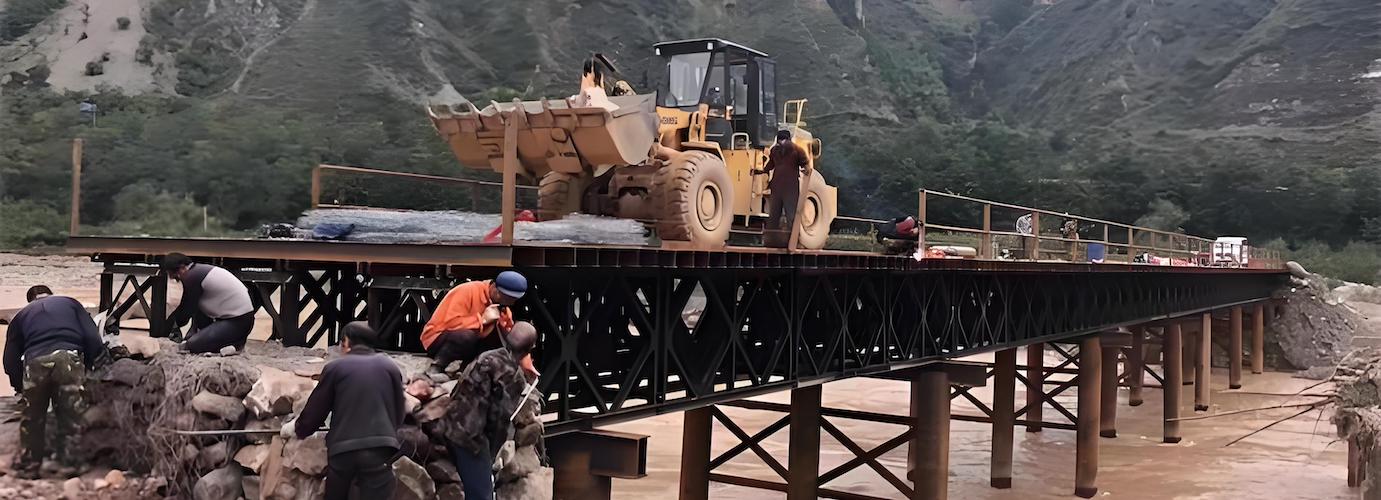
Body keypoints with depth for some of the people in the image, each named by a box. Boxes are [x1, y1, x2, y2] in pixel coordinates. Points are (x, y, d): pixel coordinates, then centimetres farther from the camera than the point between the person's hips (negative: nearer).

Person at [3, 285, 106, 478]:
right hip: (69, 358, -1)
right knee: (70, 418, 8)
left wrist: (19, 386, 31)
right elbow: (93, 339, 11)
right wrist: (89, 366, 22)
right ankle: (69, 464, 7)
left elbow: (10, 361, 21)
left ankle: (28, 467, 21)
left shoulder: (21, 315, 28)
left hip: (35, 363, 1)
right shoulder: (70, 303, 26)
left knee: (31, 420, 15)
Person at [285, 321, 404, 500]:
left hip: (343, 449, 0)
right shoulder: (390, 367, 12)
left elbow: (315, 411, 11)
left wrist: (296, 429, 32)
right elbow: (398, 414, 19)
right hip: (379, 448, 0)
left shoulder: (335, 367, 6)